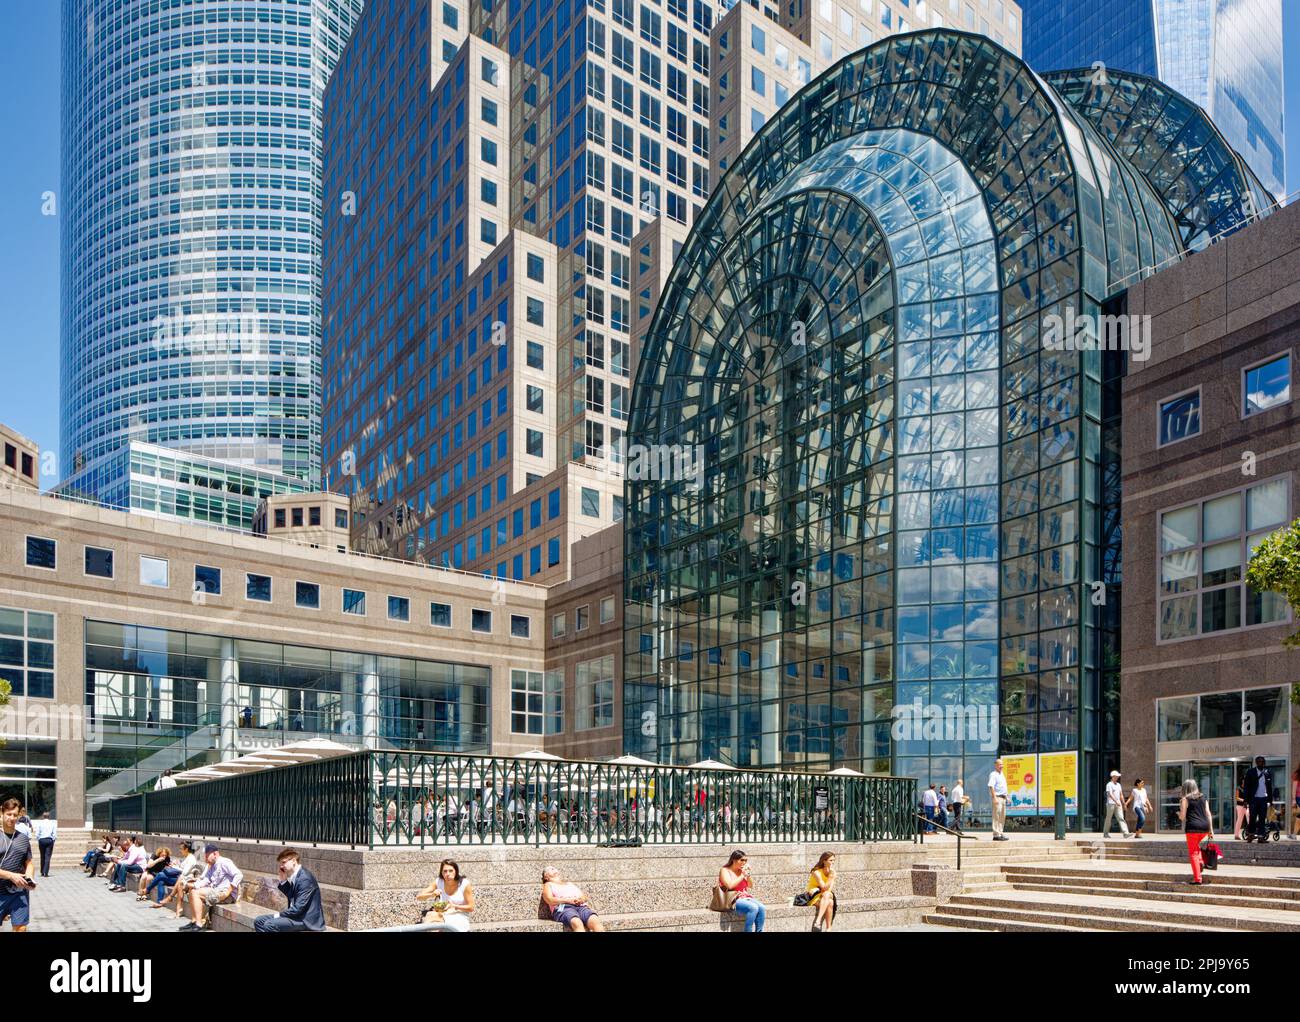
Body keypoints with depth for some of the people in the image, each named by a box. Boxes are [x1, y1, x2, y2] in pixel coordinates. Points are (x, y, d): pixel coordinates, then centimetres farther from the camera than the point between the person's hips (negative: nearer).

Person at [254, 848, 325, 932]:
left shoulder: (305, 878, -21)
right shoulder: (293, 876, 8)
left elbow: (298, 909, -23)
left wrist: (279, 915, -11)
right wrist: (282, 881, 6)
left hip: (306, 919, -10)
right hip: (296, 915, 10)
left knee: (269, 925, -23)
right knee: (259, 921, 6)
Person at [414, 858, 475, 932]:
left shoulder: (465, 884, -8)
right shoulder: (438, 882, 1)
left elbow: (470, 908, -4)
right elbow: (418, 897, -2)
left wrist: (454, 906, -19)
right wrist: (432, 894, -22)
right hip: (443, 916, 3)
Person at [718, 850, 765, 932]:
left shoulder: (742, 871, 15)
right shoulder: (725, 870, -3)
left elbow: (750, 886, 15)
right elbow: (730, 885, -20)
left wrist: (748, 874, -1)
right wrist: (742, 875, -12)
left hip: (745, 897, 6)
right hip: (732, 900, -6)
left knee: (762, 908, -21)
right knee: (753, 908, -32)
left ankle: (758, 931, -17)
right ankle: (748, 931, -26)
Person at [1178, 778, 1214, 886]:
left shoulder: (1185, 799, 1)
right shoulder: (1203, 798, 15)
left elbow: (1182, 817, -3)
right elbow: (1208, 814, 11)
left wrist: (1179, 814, 20)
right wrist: (1211, 830, 15)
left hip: (1192, 827, -5)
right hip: (1204, 827, 5)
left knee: (1193, 853, 0)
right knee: (1196, 845, 32)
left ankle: (1197, 879, -3)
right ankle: (1200, 862, 10)